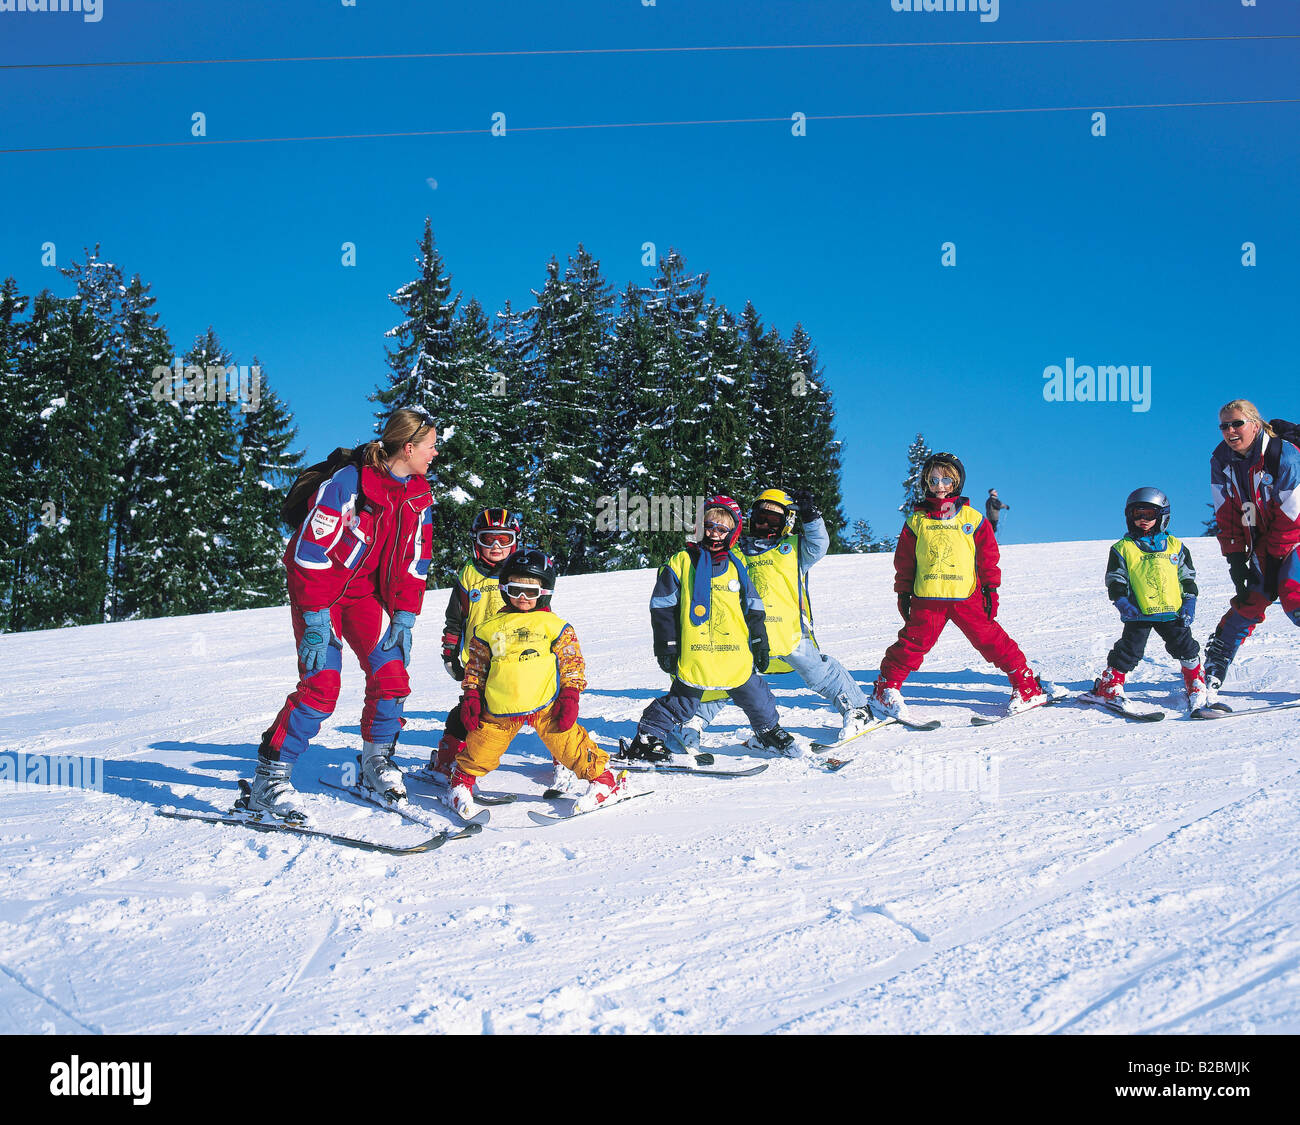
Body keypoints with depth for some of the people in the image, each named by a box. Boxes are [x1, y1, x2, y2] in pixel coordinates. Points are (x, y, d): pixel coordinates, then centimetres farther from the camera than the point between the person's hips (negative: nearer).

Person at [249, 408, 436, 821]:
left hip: (364, 590, 6)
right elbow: (311, 554, -23)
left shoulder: (419, 496, -2)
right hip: (318, 589, -6)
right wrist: (316, 622, -24)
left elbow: (414, 561, 5)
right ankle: (268, 781, -7)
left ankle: (376, 761, 16)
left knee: (391, 674, -7)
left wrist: (404, 618, -2)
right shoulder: (346, 485, -24)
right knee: (321, 685, -16)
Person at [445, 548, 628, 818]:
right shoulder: (490, 627, 11)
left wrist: (570, 695, -3)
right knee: (480, 749, 5)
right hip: (499, 710, 2)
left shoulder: (555, 626, 6)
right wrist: (471, 696, 10)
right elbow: (475, 665, 18)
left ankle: (602, 781, 9)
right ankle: (462, 783, 30)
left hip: (545, 705, -2)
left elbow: (572, 662, 7)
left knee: (569, 744, -6)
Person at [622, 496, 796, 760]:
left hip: (736, 656, 4)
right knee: (682, 702, 0)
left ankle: (768, 731, 36)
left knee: (756, 697, 12)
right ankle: (645, 739, 13)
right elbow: (662, 607, -1)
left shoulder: (735, 567, 12)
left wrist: (759, 642, 12)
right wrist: (666, 646, -5)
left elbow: (753, 609, 17)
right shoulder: (682, 562, 0)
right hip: (693, 656, -4)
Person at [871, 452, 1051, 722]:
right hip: (927, 598, 0)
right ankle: (887, 690, 11)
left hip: (967, 596, 0)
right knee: (913, 642, -4)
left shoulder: (972, 518, 7)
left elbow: (988, 556, 10)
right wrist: (903, 593, 9)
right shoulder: (917, 521, 8)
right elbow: (904, 560, 12)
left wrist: (991, 589, 6)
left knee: (990, 639, -1)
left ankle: (1027, 687, 9)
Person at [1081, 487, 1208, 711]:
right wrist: (1123, 602, -12)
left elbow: (1187, 577, 15)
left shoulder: (1175, 546, 10)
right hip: (1139, 613, -2)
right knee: (1129, 650, -4)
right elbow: (1115, 581, 3)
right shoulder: (1123, 548, 3)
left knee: (1185, 647, 4)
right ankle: (1108, 687, 9)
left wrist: (1189, 603, 4)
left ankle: (1196, 688, 22)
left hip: (1172, 611, 2)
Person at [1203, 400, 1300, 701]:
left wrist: (1270, 561, -17)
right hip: (1261, 543, 4)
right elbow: (1226, 515, 0)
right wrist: (1235, 558, -7)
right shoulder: (1221, 460, -5)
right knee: (1251, 600, -6)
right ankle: (1213, 672, -5)